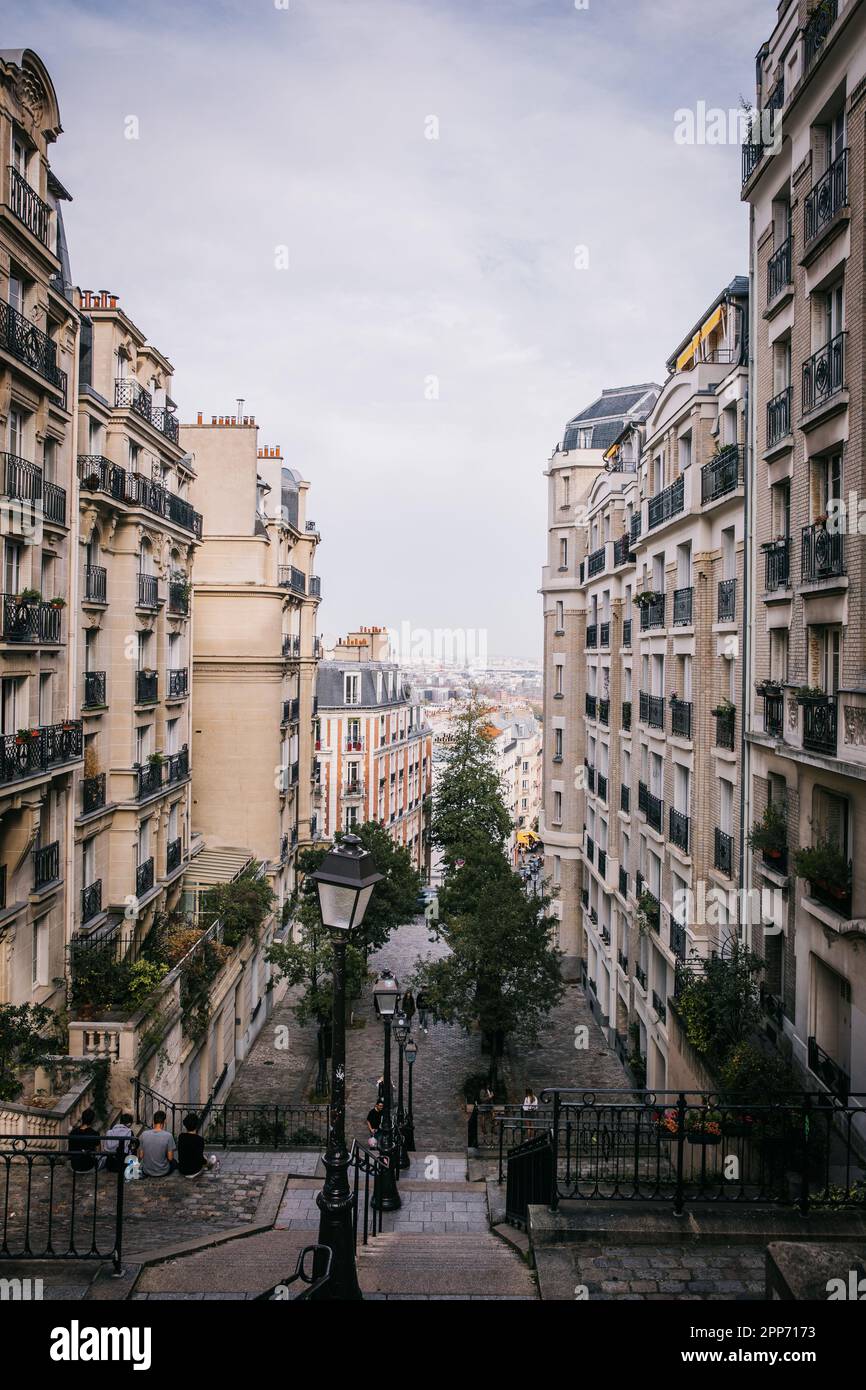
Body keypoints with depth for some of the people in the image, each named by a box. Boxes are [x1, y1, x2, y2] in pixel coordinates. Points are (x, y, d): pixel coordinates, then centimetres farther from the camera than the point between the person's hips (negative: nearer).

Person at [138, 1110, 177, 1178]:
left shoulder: (144, 1134, -13)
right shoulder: (168, 1136, -21)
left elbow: (141, 1156, -4)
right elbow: (170, 1158, -15)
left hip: (147, 1171, 2)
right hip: (163, 1172, -2)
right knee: (174, 1162, 30)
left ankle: (144, 1173, 21)